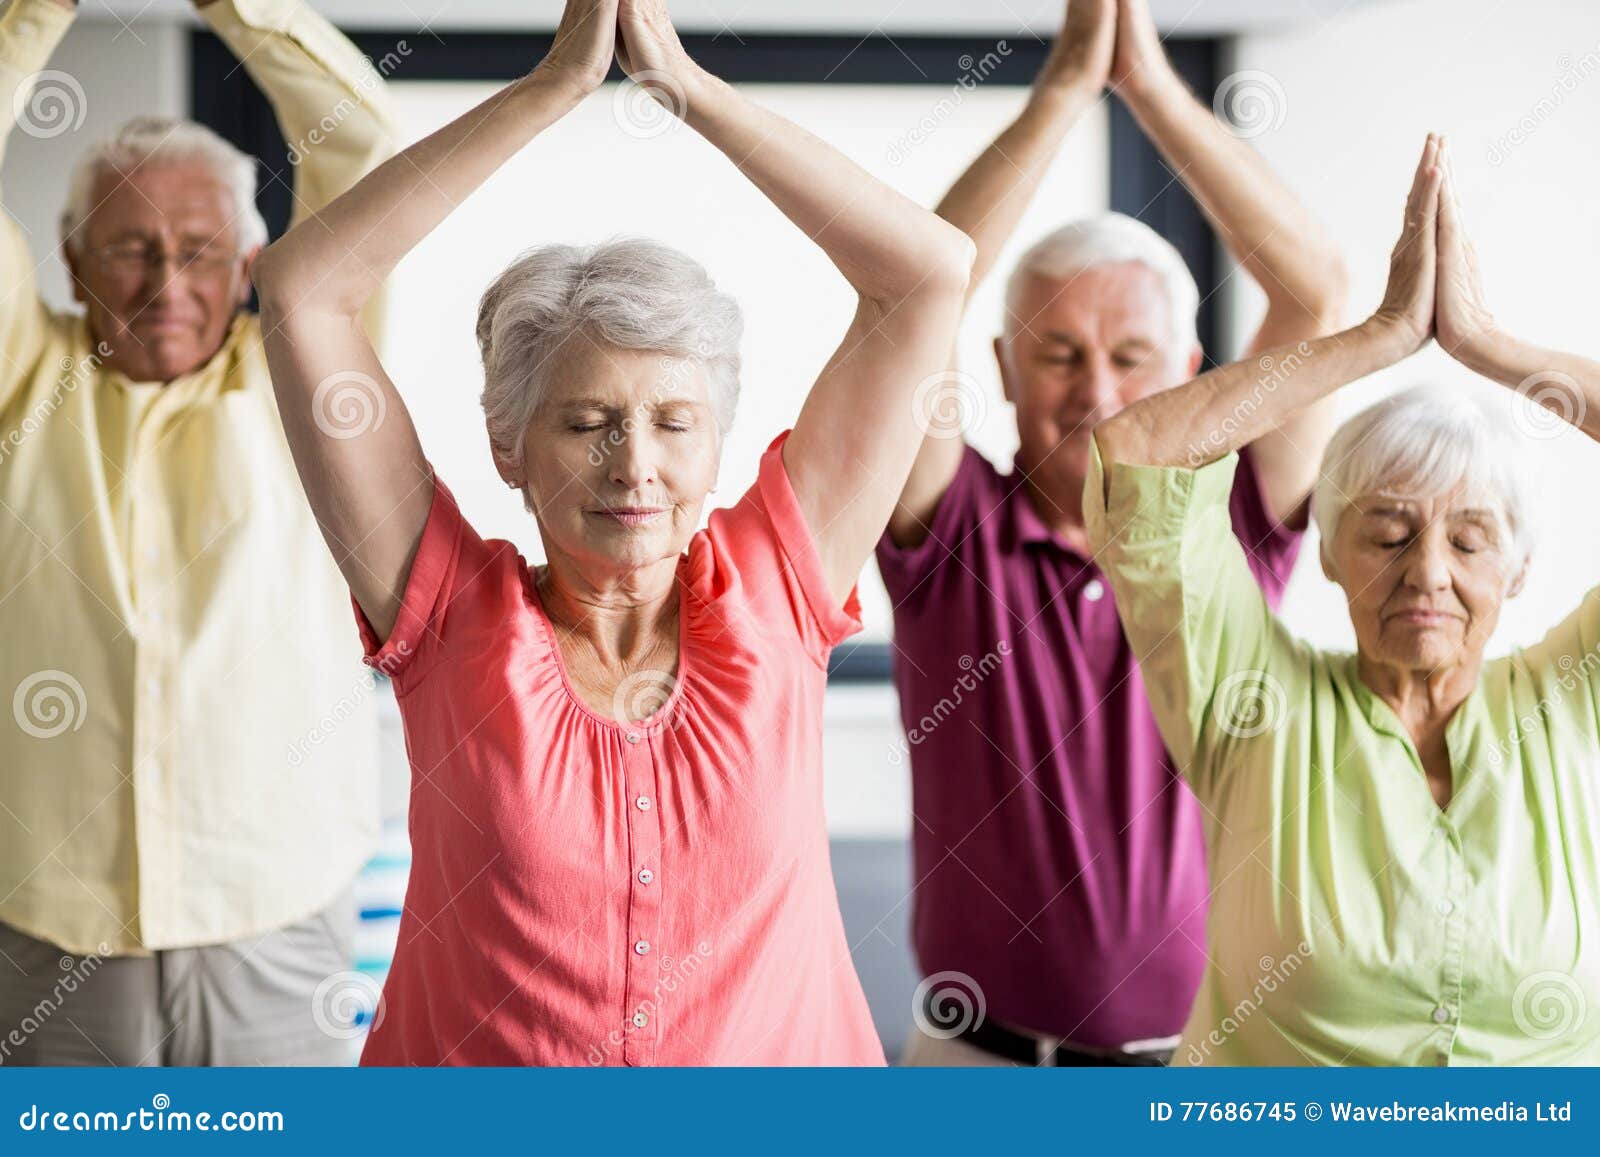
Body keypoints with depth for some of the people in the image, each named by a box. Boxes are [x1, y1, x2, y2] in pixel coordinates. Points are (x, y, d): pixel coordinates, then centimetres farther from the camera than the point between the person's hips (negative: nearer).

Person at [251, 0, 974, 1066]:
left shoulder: (770, 594, -8)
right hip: (469, 1082, -1)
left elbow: (929, 274, -10)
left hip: (782, 1052, 1)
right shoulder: (455, 612, -9)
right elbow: (304, 287, -15)